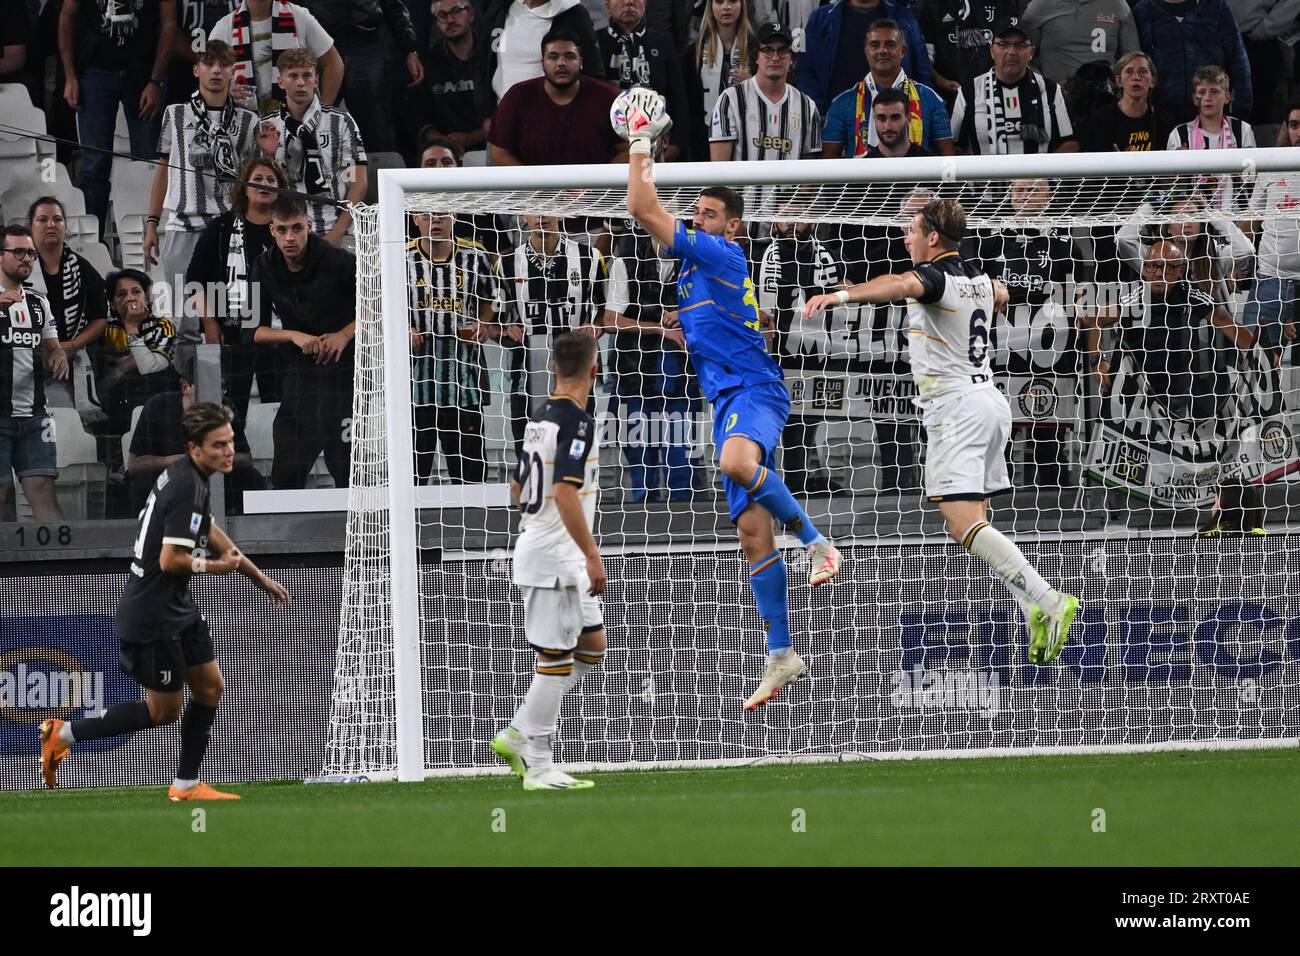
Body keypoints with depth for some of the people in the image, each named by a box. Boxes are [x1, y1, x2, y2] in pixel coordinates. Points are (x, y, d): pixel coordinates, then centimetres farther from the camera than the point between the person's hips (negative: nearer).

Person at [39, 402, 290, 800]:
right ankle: (64, 734, 8)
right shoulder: (187, 488, -23)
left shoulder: (184, 475, 9)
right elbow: (171, 559, -27)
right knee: (163, 710, 2)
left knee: (210, 688, 13)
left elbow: (211, 532, 25)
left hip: (178, 610, 10)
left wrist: (260, 578, 29)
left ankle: (186, 785, 21)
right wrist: (214, 567, -10)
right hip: (153, 616, -10)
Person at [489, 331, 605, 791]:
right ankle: (539, 769, -2)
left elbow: (518, 489, 20)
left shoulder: (540, 419, 11)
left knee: (592, 646, 16)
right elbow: (565, 493, -25)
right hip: (555, 558, -10)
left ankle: (517, 735, 14)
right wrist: (593, 554, -24)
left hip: (536, 544, 10)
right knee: (555, 661, -5)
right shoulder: (577, 422, -17)